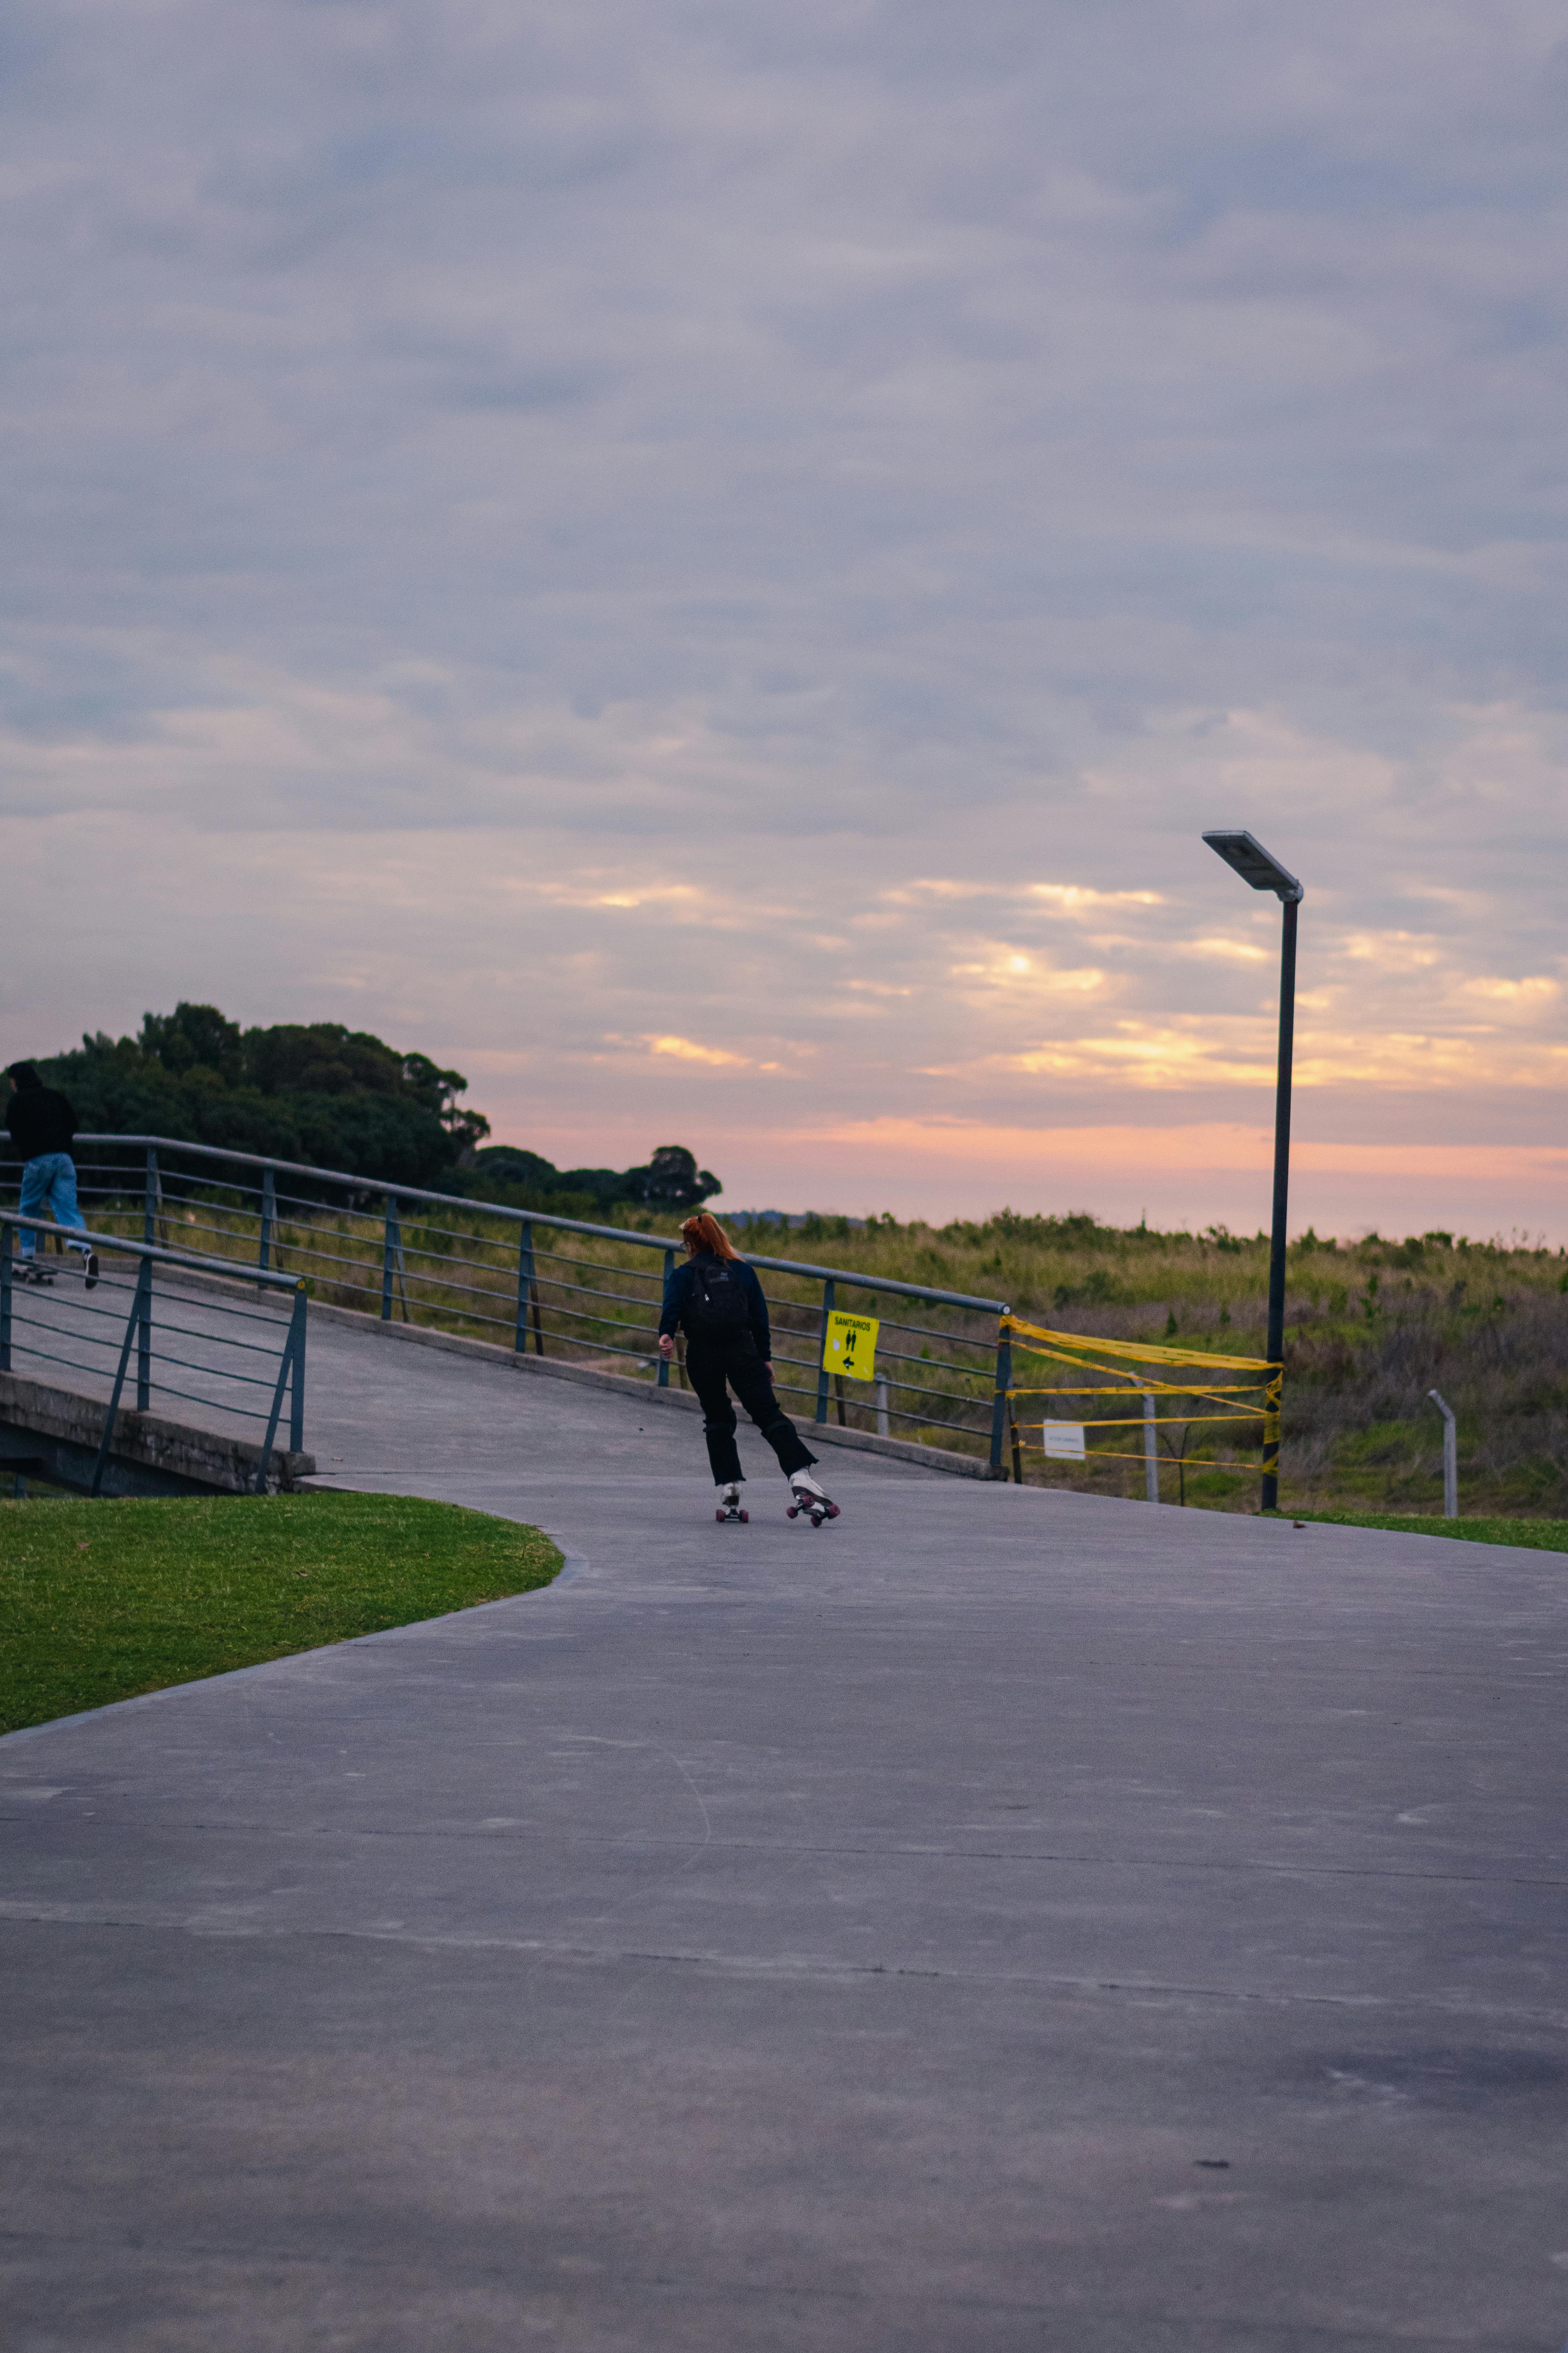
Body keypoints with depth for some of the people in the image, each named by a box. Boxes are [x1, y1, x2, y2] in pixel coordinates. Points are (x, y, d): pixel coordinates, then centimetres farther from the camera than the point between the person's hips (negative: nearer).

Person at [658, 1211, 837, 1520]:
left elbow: (672, 1307, -11)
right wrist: (765, 1357, 15)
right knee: (770, 1416, -2)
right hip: (743, 1352, 0)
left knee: (718, 1422, 13)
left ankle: (729, 1495, 7)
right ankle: (801, 1479, -20)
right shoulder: (742, 1271, 13)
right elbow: (760, 1316, 11)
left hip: (702, 1356, 0)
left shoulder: (683, 1275, 9)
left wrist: (666, 1334, -24)